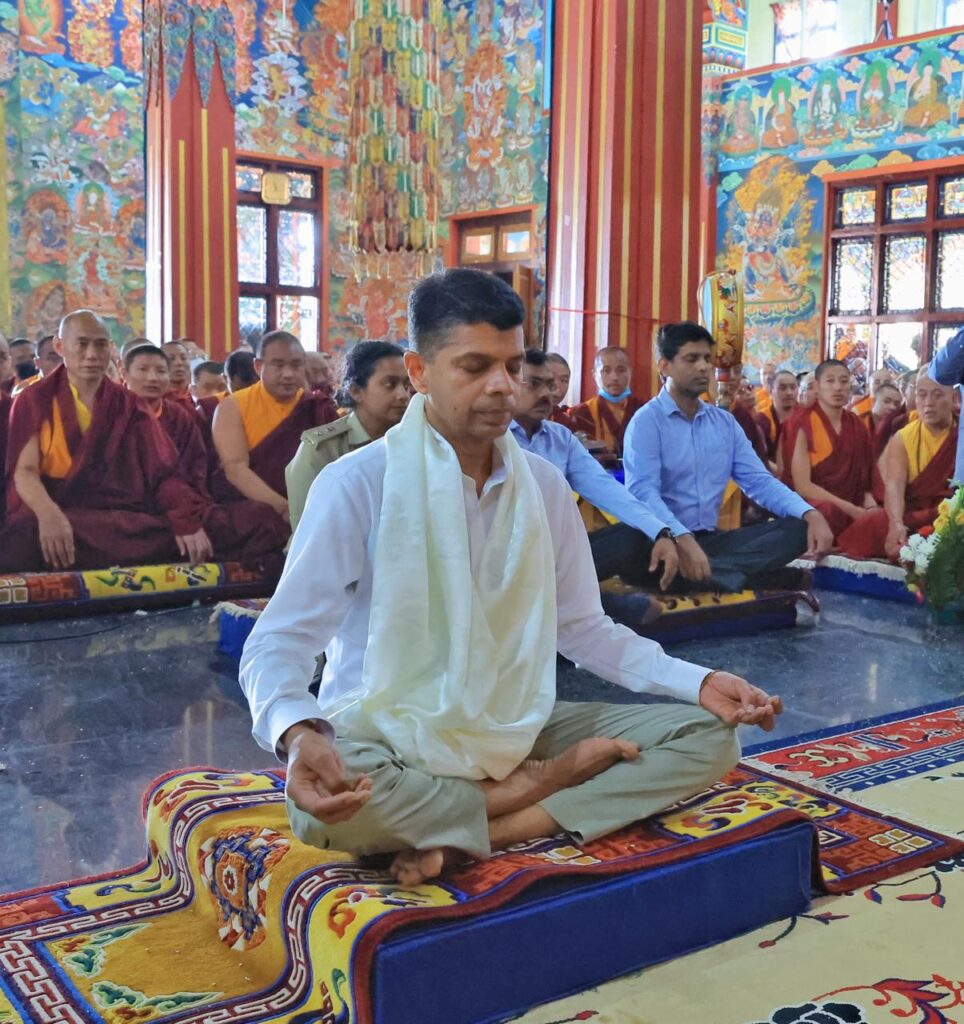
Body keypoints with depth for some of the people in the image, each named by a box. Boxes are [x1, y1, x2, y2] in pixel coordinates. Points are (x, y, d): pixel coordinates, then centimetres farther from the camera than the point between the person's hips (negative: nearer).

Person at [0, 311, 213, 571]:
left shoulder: (129, 406, 16)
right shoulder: (34, 401, 9)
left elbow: (163, 471, 5)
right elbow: (24, 470, -5)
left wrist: (186, 520, -16)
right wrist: (49, 514, -29)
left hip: (122, 519, 3)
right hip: (59, 517, -3)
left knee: (183, 543, -26)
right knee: (26, 539, -38)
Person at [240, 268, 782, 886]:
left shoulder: (544, 485, 4)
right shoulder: (357, 485, -12)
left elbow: (584, 628, 11)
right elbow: (278, 641, -15)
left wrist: (699, 684, -3)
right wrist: (298, 733, -38)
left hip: (513, 730, 5)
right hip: (390, 737, -5)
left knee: (710, 735, -7)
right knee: (325, 807, -39)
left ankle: (472, 838, -21)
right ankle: (540, 787, -14)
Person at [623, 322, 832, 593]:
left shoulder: (725, 422, 15)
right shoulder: (647, 420, -6)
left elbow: (759, 481, 9)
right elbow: (644, 492, -20)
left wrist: (810, 514, -10)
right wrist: (683, 539, -37)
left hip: (710, 539, 7)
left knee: (798, 529, -12)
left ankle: (712, 574, -32)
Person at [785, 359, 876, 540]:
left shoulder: (857, 427, 12)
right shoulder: (802, 425, -4)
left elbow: (863, 476, 17)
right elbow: (802, 486, -11)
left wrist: (869, 500, -5)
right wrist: (849, 508, -16)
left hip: (854, 511, 5)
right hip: (814, 507, -4)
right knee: (830, 511, -37)